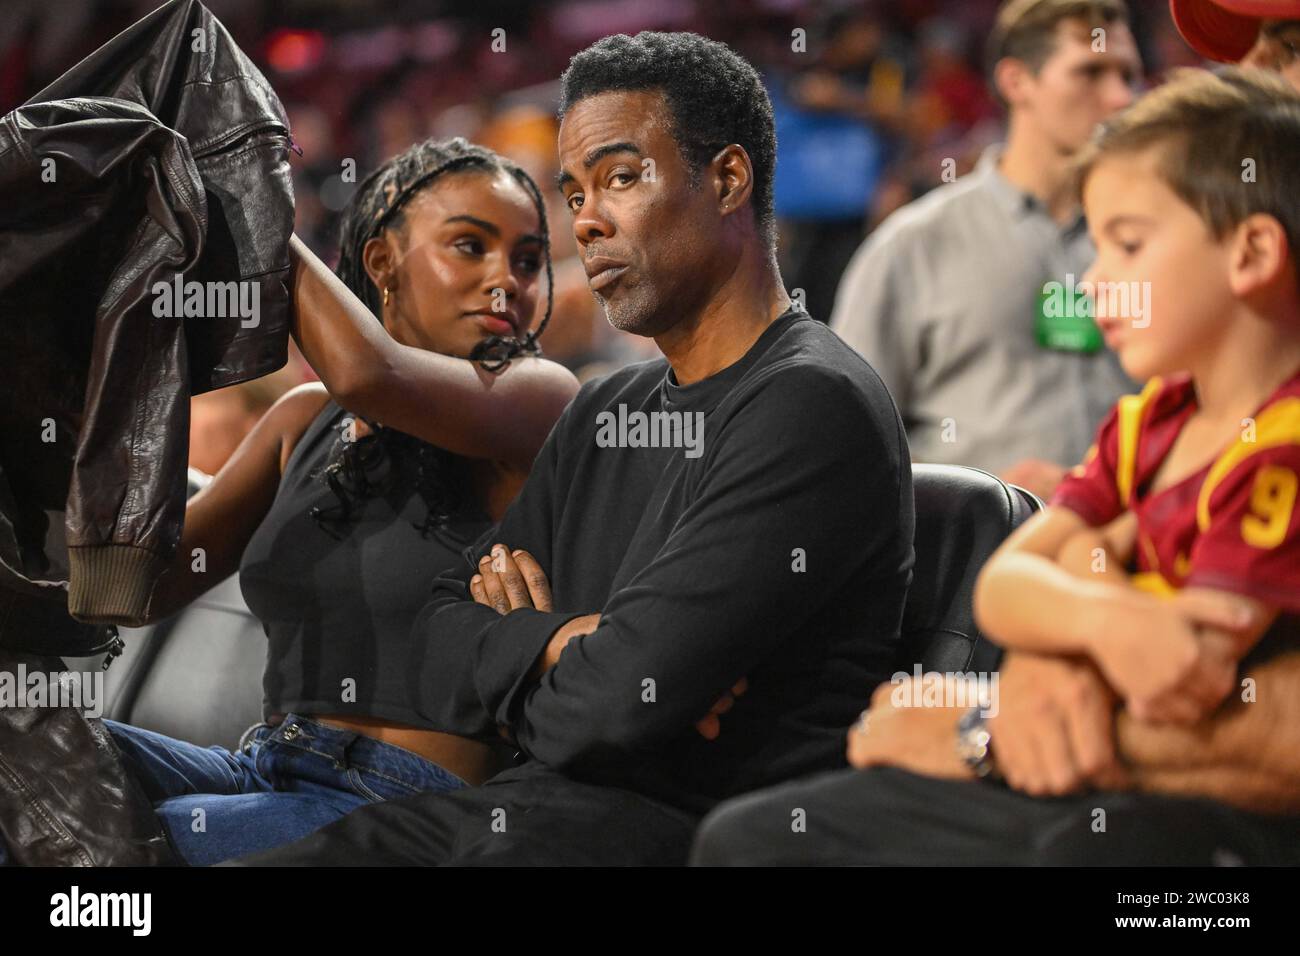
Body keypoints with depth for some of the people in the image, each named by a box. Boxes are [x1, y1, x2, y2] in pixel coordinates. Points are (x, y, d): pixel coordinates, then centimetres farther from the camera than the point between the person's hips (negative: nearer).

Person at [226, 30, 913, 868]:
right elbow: (440, 660, 15)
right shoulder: (603, 415, 21)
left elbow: (617, 703, -19)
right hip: (520, 810, 9)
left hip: (679, 824, -9)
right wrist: (556, 643, -7)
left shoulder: (815, 406, -11)